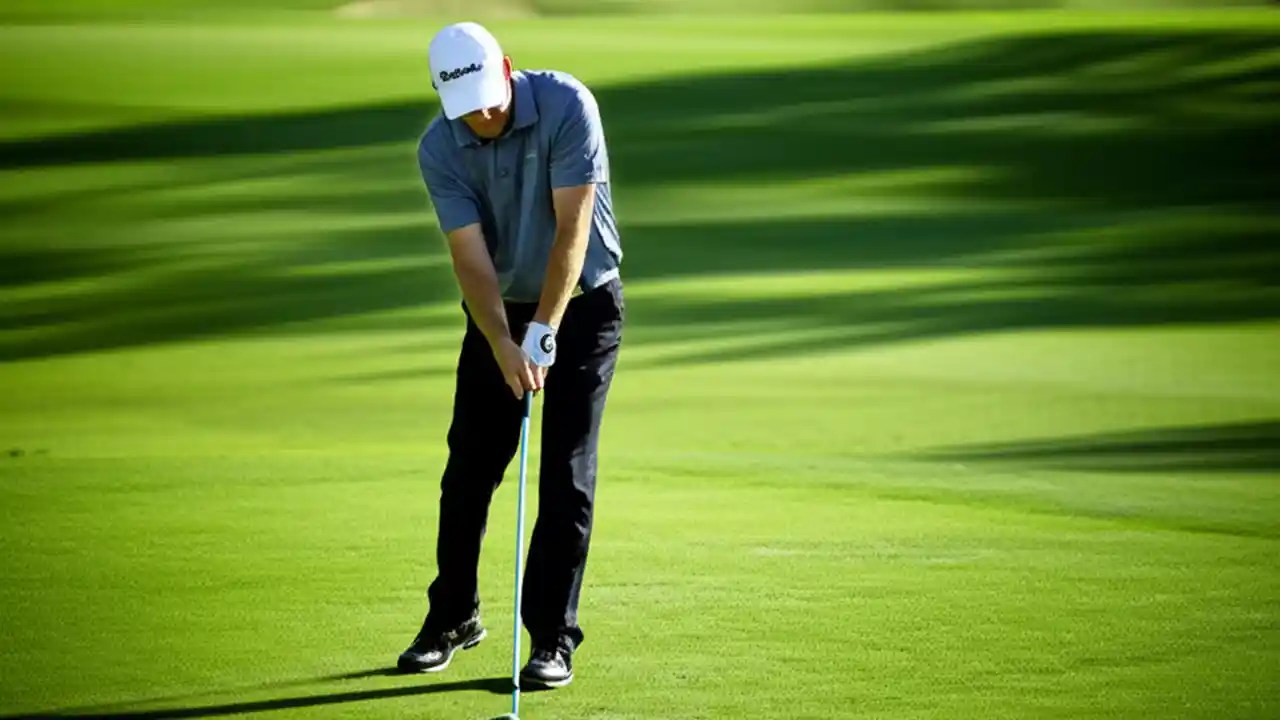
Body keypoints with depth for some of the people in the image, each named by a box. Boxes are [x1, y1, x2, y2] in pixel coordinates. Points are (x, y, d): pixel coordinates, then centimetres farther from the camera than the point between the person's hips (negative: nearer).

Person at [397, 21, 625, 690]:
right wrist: (504, 346, -30)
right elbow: (470, 255, -17)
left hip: (582, 304, -3)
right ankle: (452, 617, 23)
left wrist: (543, 332, -29)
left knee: (566, 474, -8)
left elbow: (572, 228, -25)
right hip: (499, 310, 3)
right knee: (469, 468, 5)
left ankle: (553, 636, -2)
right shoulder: (439, 149, -14)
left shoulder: (567, 106, -23)